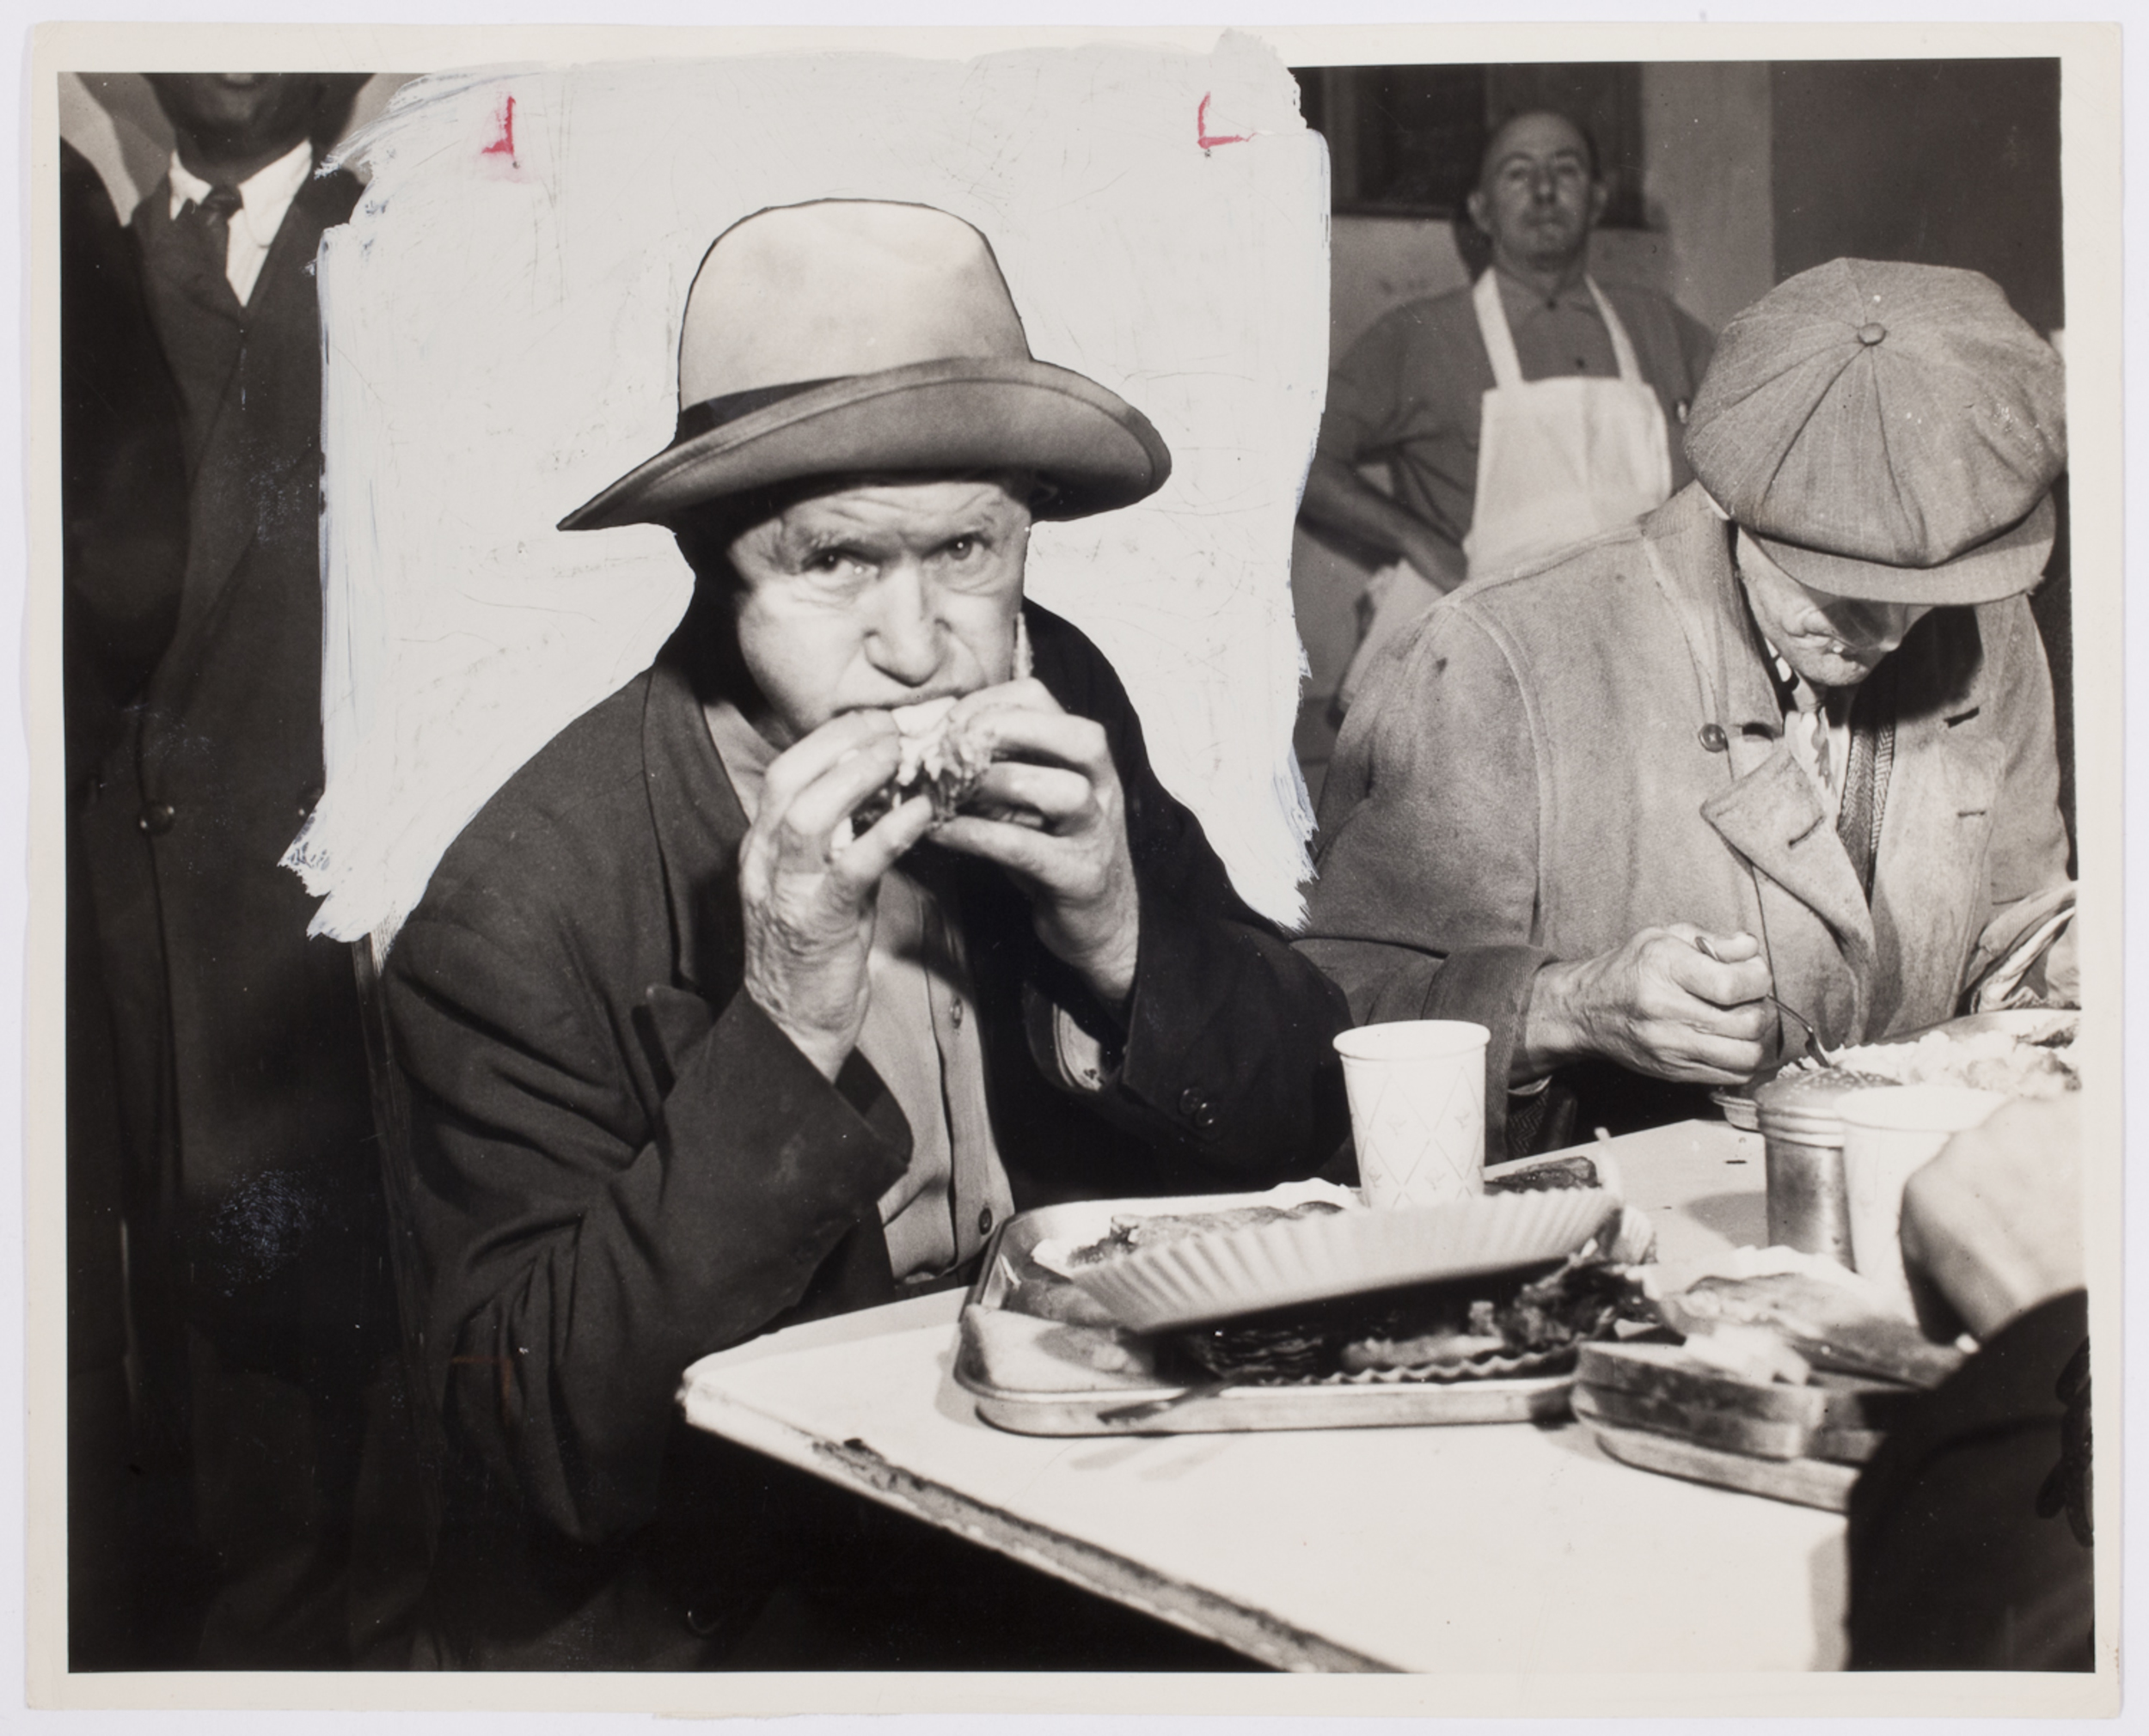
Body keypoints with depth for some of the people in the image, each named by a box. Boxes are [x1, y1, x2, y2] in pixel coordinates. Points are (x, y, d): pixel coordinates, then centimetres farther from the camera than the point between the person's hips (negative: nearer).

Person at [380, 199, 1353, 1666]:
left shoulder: (1065, 707, -4)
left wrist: (1122, 940, -18)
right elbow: (543, 1447, -19)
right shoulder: (523, 912, -17)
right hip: (695, 1618, -4)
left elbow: (1309, 1127, 1)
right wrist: (785, 1031, -28)